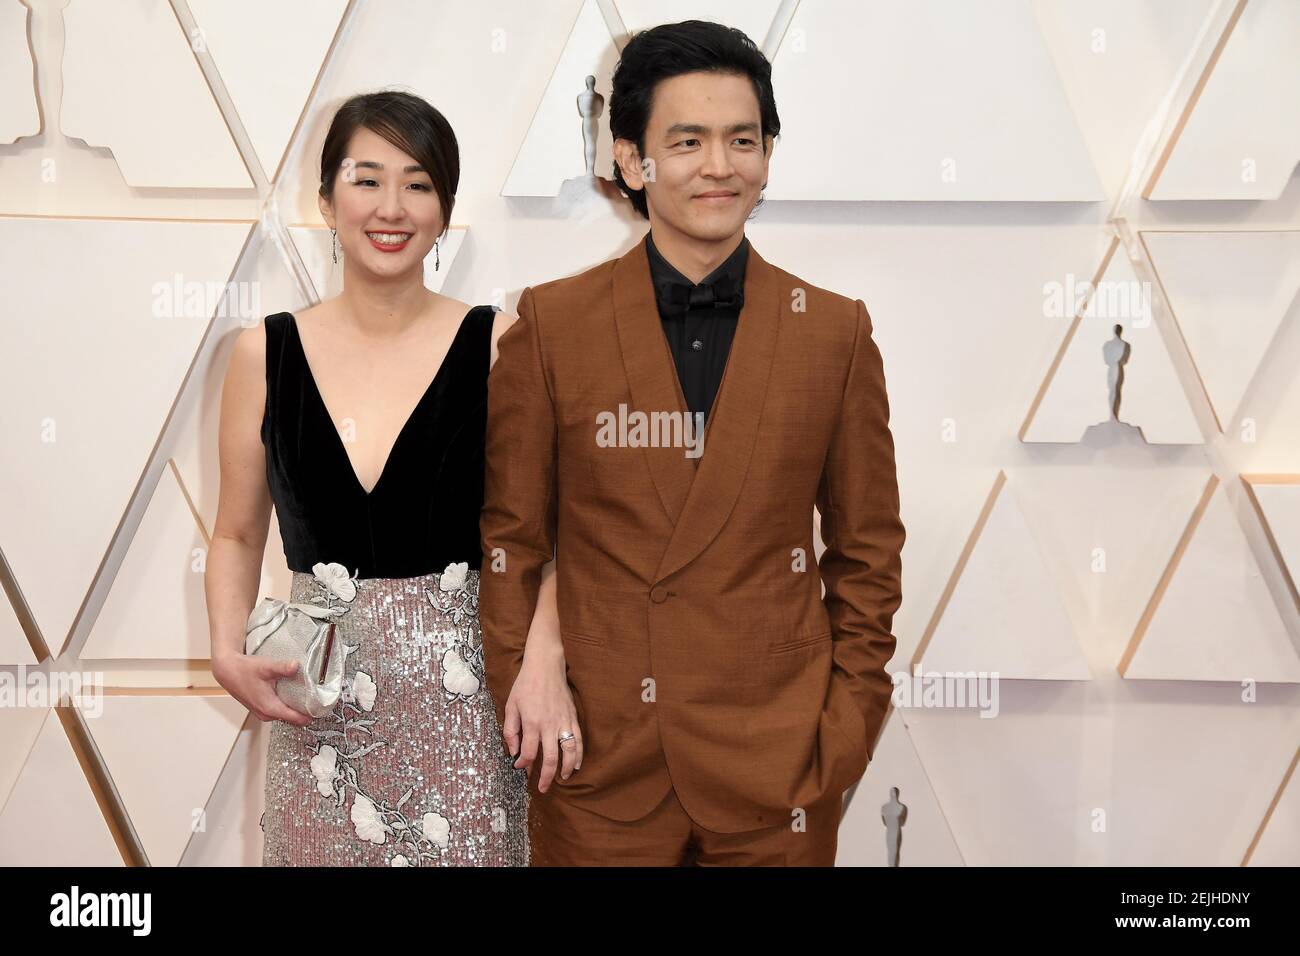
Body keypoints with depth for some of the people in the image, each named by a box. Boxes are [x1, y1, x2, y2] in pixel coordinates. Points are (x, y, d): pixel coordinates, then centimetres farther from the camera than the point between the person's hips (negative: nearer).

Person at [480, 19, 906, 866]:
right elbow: (510, 538, 2)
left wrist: (848, 728, 0)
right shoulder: (550, 324, -2)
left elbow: (867, 550, 4)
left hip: (777, 768, 1)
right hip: (597, 764, 0)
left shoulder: (837, 331, -1)